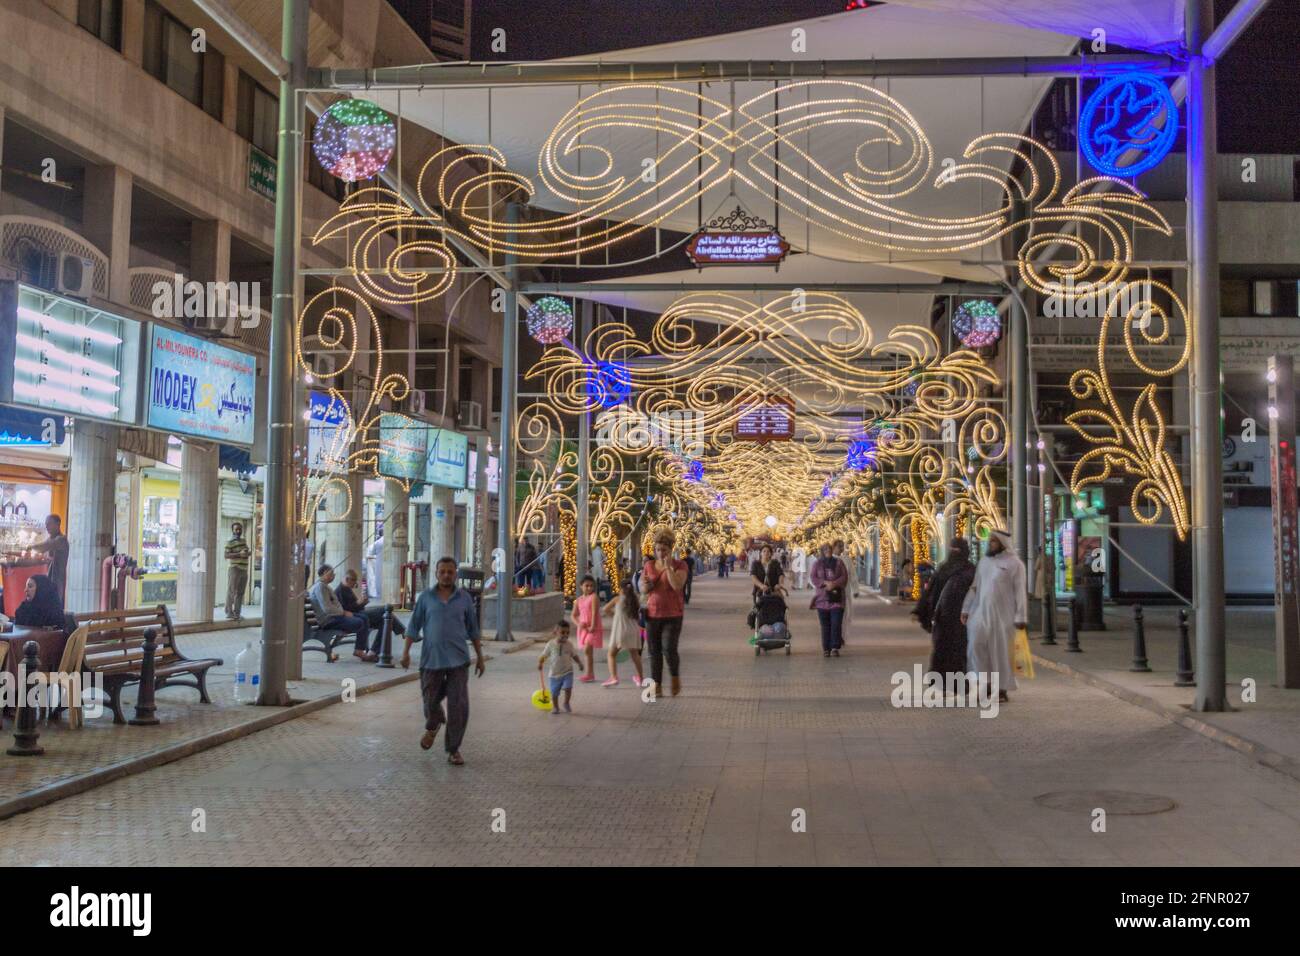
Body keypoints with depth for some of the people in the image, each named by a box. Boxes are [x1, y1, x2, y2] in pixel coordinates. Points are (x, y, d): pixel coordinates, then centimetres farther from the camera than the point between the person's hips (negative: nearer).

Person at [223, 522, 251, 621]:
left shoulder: (244, 541, 18)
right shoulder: (230, 542, -5)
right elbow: (226, 555, -16)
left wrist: (249, 553, 8)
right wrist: (239, 554, -25)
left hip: (244, 569, 7)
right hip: (234, 569, -7)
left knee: (240, 593, 7)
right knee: (231, 592, -6)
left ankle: (237, 613, 11)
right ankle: (229, 613, -3)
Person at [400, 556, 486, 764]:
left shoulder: (464, 598, 3)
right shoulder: (426, 597, 2)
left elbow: (473, 629, 9)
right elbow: (414, 625, 4)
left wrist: (480, 656, 9)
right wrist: (406, 651, -3)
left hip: (458, 660, 0)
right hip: (431, 659, 0)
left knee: (458, 706, -4)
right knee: (430, 700, 10)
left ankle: (453, 749, 9)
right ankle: (433, 725, 45)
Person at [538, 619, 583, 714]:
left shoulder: (569, 644, -3)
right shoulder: (551, 644, -8)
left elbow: (574, 655, 5)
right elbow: (544, 655, 0)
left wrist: (579, 663, -10)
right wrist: (540, 663, -16)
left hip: (567, 672, 0)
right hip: (554, 674, 0)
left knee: (568, 688, -18)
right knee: (554, 692, 7)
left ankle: (566, 703, 9)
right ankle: (555, 707, 32)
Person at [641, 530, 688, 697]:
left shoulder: (679, 565, -3)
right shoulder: (649, 565, 8)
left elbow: (677, 585, -18)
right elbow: (642, 590, 11)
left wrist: (668, 566, -19)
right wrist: (646, 585, -12)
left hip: (673, 614, -4)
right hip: (653, 613, 4)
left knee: (669, 649, -13)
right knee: (654, 651, 3)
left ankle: (675, 677, 13)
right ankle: (657, 686, 10)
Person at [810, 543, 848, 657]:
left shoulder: (838, 562, 8)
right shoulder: (817, 564, 8)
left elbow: (844, 577, 1)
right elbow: (814, 578, 0)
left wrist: (834, 584, -16)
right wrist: (826, 583, -16)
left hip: (836, 597, 0)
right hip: (822, 597, 0)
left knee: (836, 624, -8)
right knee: (825, 625, 2)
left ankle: (835, 647, -6)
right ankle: (826, 649, 5)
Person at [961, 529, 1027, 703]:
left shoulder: (1014, 563, -5)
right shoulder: (984, 562, 12)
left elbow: (1020, 591, -8)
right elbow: (975, 587, 14)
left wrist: (1020, 617, -13)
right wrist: (966, 609, 10)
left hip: (1004, 615, -5)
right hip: (982, 612, 5)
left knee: (1002, 652, 0)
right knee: (976, 642, -12)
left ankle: (1002, 690, 11)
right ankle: (987, 682, 0)